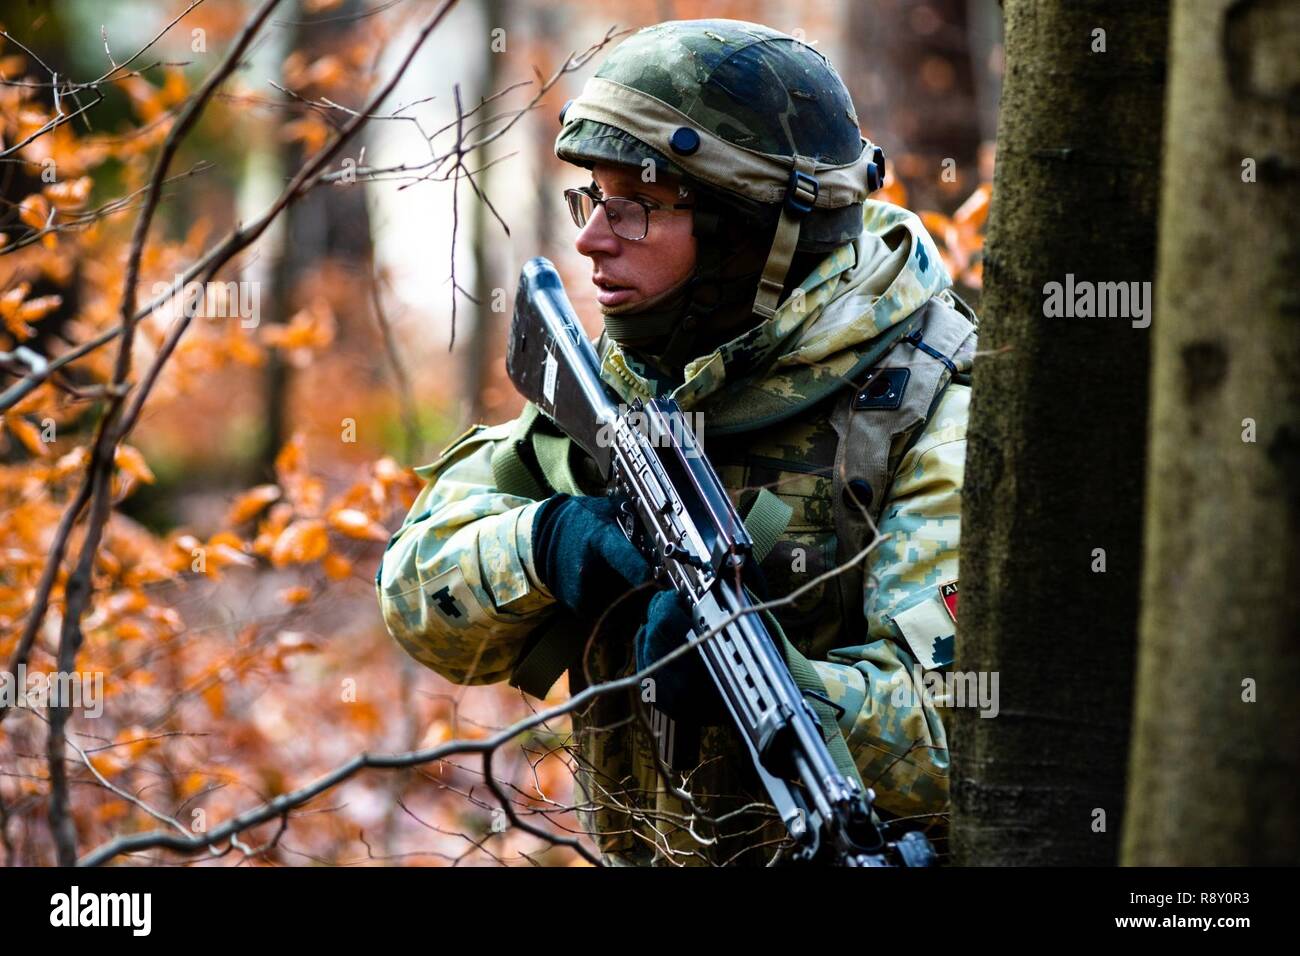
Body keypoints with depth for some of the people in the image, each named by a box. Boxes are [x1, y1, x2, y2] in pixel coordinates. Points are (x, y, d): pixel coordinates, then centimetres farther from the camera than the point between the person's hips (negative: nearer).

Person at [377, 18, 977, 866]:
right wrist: (544, 542, -16)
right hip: (653, 853, 6)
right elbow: (422, 593, 3)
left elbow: (974, 735, -21)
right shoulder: (622, 381, 5)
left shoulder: (939, 416, -13)